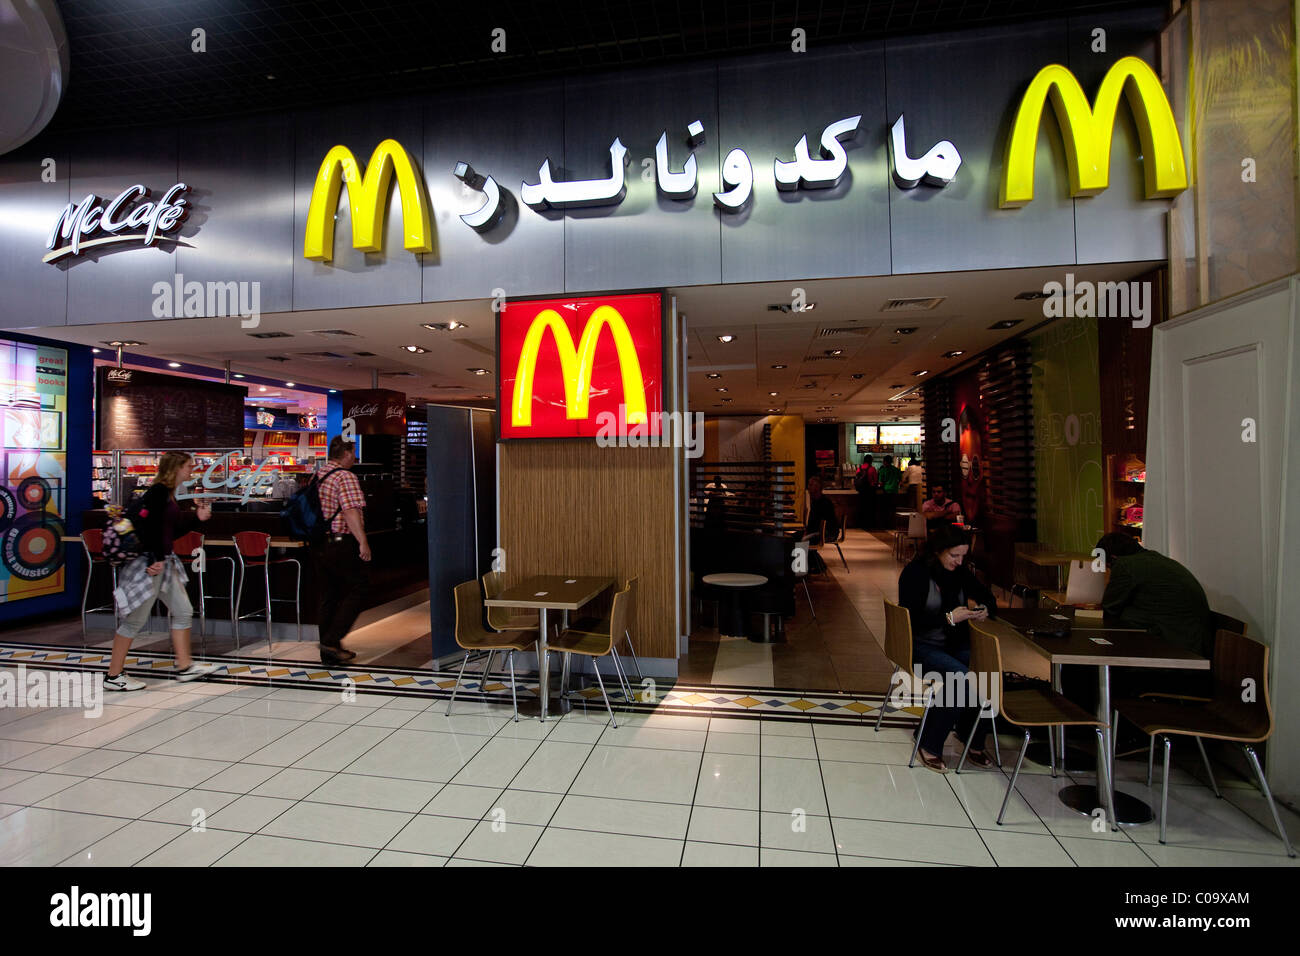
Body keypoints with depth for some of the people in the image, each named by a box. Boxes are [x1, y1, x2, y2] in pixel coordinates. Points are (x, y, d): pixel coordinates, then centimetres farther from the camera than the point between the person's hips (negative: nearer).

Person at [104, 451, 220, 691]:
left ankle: (185, 666, 20)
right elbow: (144, 523, -24)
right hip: (149, 563, -10)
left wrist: (196, 517, 10)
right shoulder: (159, 491, -15)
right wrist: (155, 559, -23)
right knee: (135, 620, 2)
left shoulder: (169, 494, 13)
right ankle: (114, 676, 16)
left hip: (164, 562, 10)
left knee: (183, 611, 12)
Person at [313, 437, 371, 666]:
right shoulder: (345, 477, -13)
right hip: (342, 543, -8)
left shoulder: (317, 476, 13)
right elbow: (350, 511, -22)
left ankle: (329, 653, 19)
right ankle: (332, 641, -4)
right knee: (355, 591, 4)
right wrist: (363, 542, -20)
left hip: (320, 545, 8)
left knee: (328, 597, 13)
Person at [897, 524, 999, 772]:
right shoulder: (915, 573, -13)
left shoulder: (959, 571, 6)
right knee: (960, 675, -31)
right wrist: (949, 618, -25)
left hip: (955, 644, 6)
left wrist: (985, 610, -8)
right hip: (921, 646, -6)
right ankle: (929, 744, -13)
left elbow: (988, 598, 16)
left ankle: (973, 740, -1)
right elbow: (911, 619, -19)